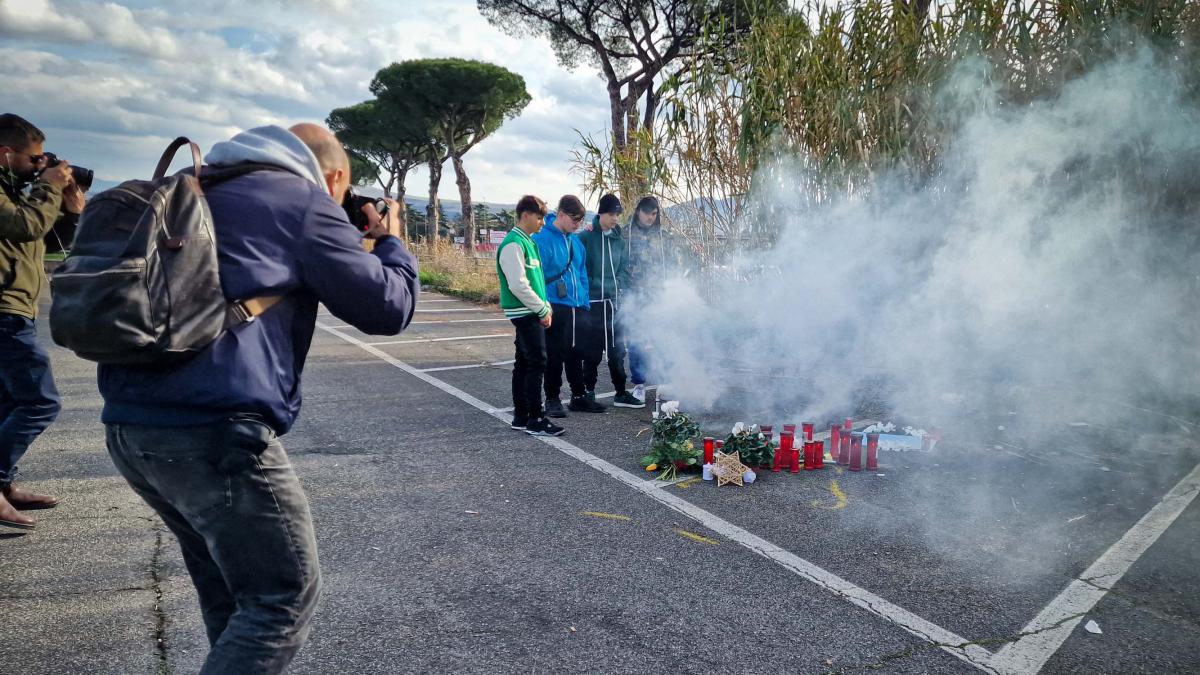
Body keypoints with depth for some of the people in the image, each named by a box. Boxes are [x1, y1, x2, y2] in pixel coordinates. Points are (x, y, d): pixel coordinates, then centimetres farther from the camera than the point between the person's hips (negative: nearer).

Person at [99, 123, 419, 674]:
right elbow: (386, 308, 0)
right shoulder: (304, 199, -1)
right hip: (212, 428, -9)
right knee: (284, 597, 3)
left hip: (128, 421, 9)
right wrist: (390, 244, 18)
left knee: (226, 582, 24)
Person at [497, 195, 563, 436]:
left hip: (532, 314, 9)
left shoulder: (528, 242, 16)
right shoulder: (513, 244, -14)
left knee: (524, 363, 11)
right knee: (537, 363, -9)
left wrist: (546, 307, 13)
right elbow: (518, 285, -20)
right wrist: (543, 309, -13)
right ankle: (535, 420, -5)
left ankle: (521, 416, 18)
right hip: (525, 313, -9)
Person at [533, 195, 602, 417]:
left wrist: (585, 304, 12)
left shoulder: (576, 241, 11)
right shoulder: (542, 239, -11)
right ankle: (552, 399, 15)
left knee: (576, 353, 14)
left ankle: (578, 397, 26)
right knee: (555, 356, 2)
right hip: (555, 308, -6)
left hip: (577, 308, 7)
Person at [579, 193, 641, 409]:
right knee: (593, 350, 2)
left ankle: (621, 393, 15)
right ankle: (589, 391, 15)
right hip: (593, 302, -5)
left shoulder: (618, 239, 11)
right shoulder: (586, 237, -6)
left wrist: (620, 285, 3)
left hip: (614, 301, 5)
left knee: (617, 349, 8)